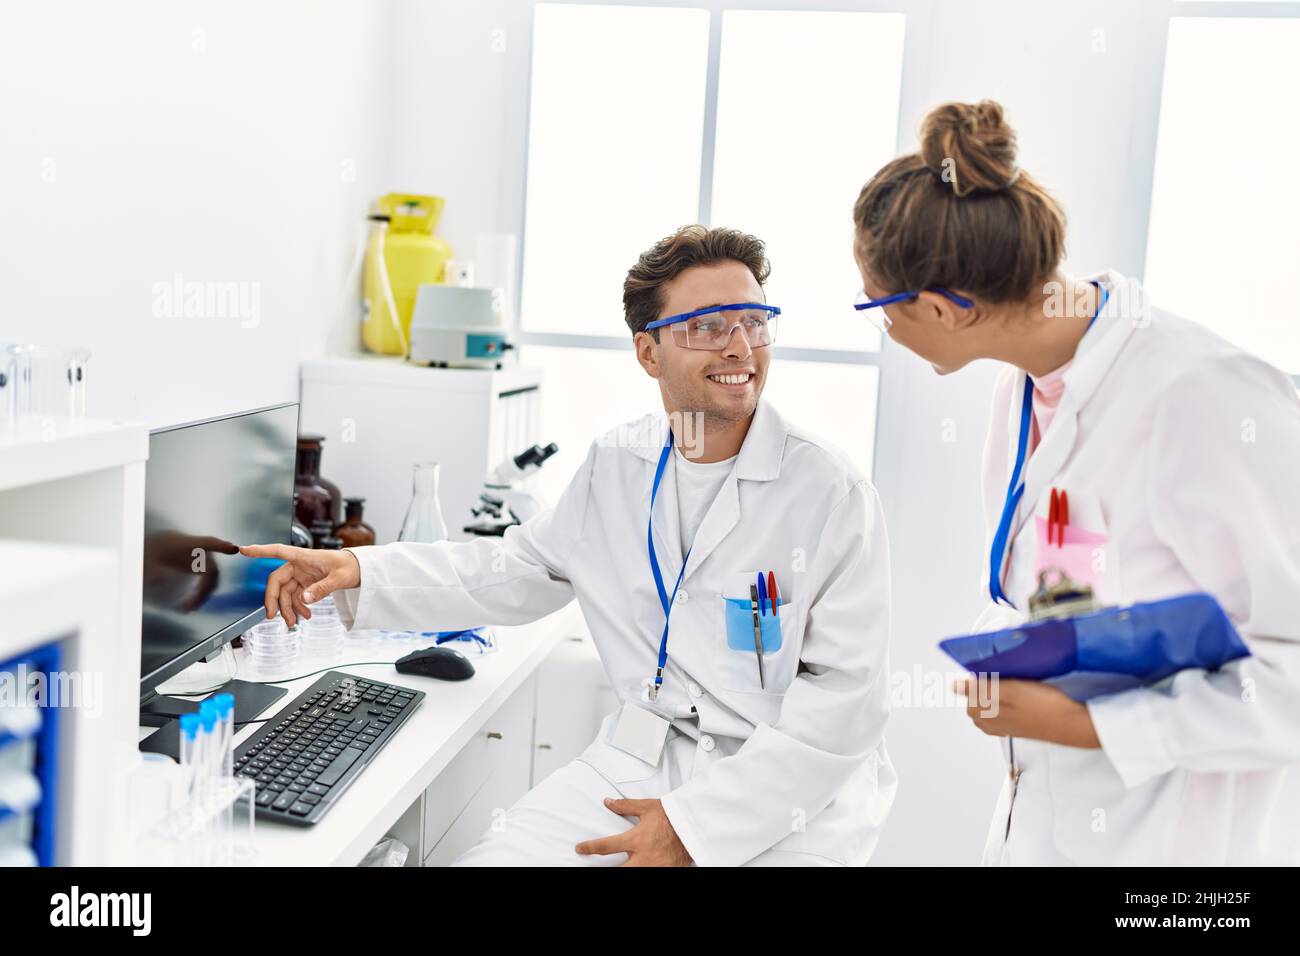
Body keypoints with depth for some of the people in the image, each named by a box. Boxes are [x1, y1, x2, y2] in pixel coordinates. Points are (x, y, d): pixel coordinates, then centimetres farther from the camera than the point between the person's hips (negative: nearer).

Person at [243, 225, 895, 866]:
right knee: (492, 860, -12)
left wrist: (696, 823, -16)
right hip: (640, 759, 4)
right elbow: (517, 570, 17)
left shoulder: (831, 493, -10)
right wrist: (359, 573, 6)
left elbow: (846, 694, -12)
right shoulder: (614, 465, 6)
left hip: (790, 791, -3)